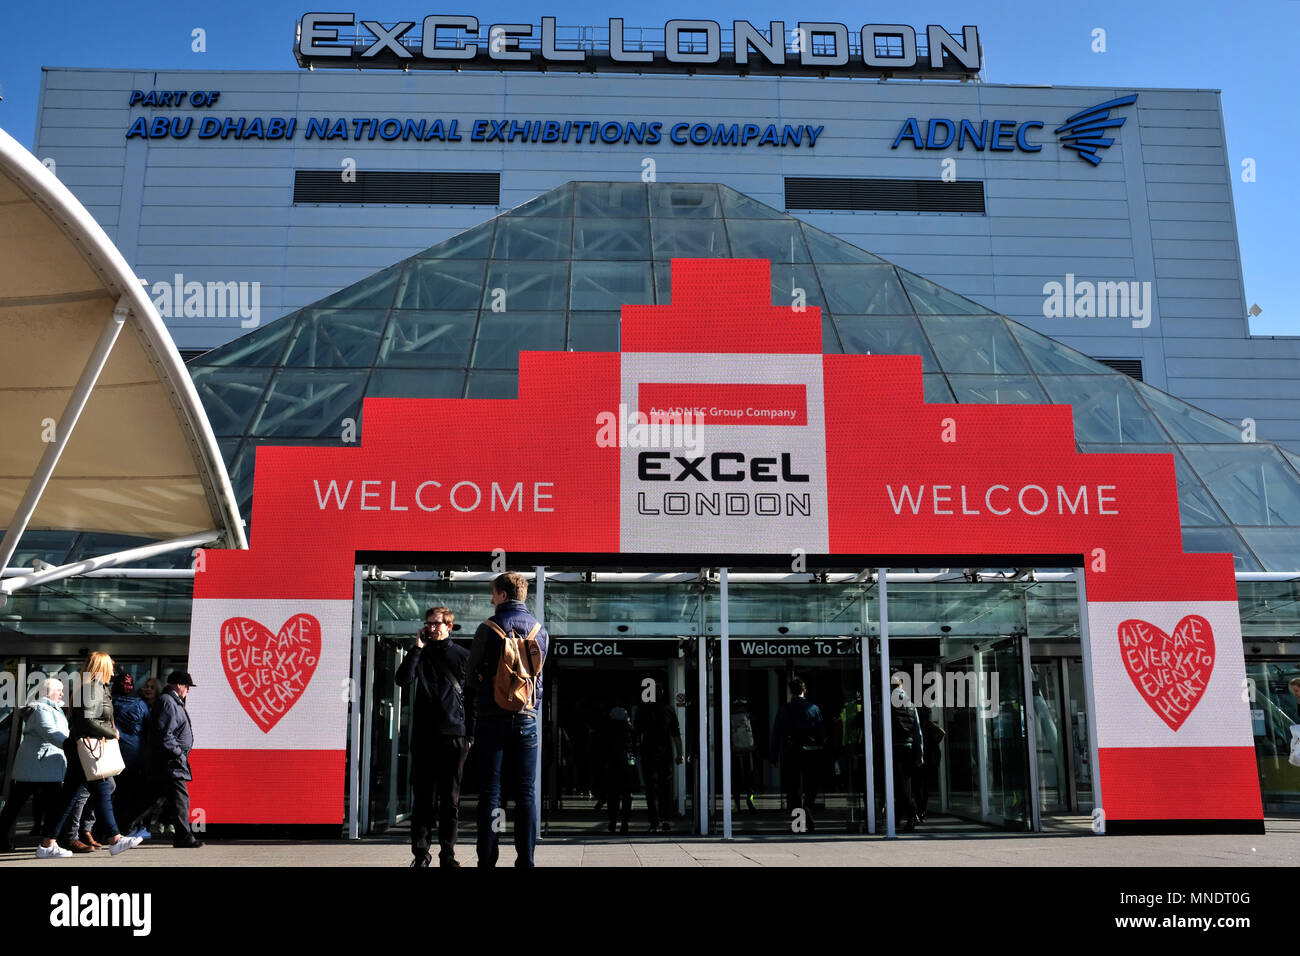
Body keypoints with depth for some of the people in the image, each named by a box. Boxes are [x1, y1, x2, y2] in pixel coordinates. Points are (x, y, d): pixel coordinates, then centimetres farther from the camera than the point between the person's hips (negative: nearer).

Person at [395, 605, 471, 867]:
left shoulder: (463, 655, 7)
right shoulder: (421, 653, 11)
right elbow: (403, 679, -6)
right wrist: (417, 648, -7)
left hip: (454, 736, -1)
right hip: (423, 735, 1)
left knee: (450, 799, 3)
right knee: (422, 796, 1)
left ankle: (447, 854, 9)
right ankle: (421, 853, 6)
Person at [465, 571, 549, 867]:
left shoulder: (487, 628, -2)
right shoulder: (540, 631, 7)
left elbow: (471, 677, 1)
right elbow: (539, 678, 11)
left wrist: (469, 725, 8)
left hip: (491, 720, -2)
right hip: (526, 719, 2)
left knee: (490, 792, 2)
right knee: (526, 793, 5)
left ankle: (487, 860, 1)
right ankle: (525, 859, 4)